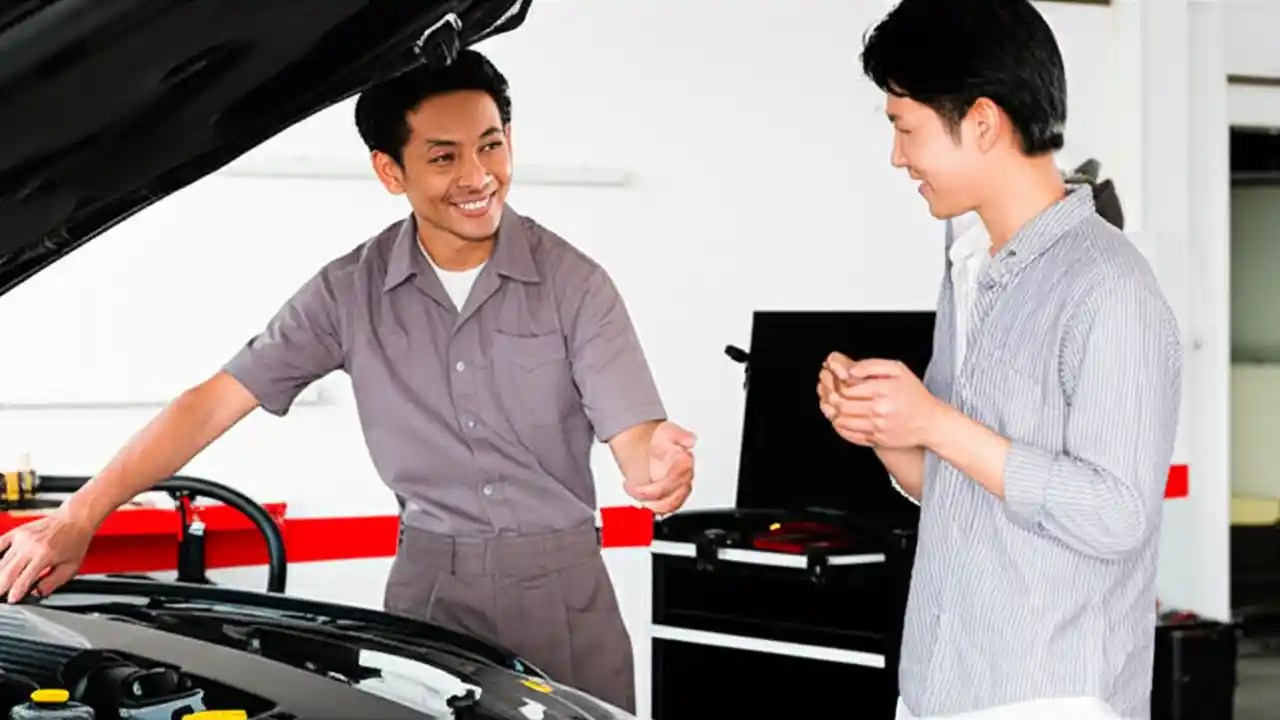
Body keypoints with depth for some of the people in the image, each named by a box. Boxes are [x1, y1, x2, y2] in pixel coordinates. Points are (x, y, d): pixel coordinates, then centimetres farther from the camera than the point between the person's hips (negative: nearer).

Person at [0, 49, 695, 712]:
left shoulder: (573, 283, -8)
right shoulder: (352, 292, -3)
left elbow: (635, 440, -14)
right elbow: (214, 402, -3)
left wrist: (658, 463, -41)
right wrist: (77, 517, -9)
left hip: (561, 582, -1)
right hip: (431, 580, 1)